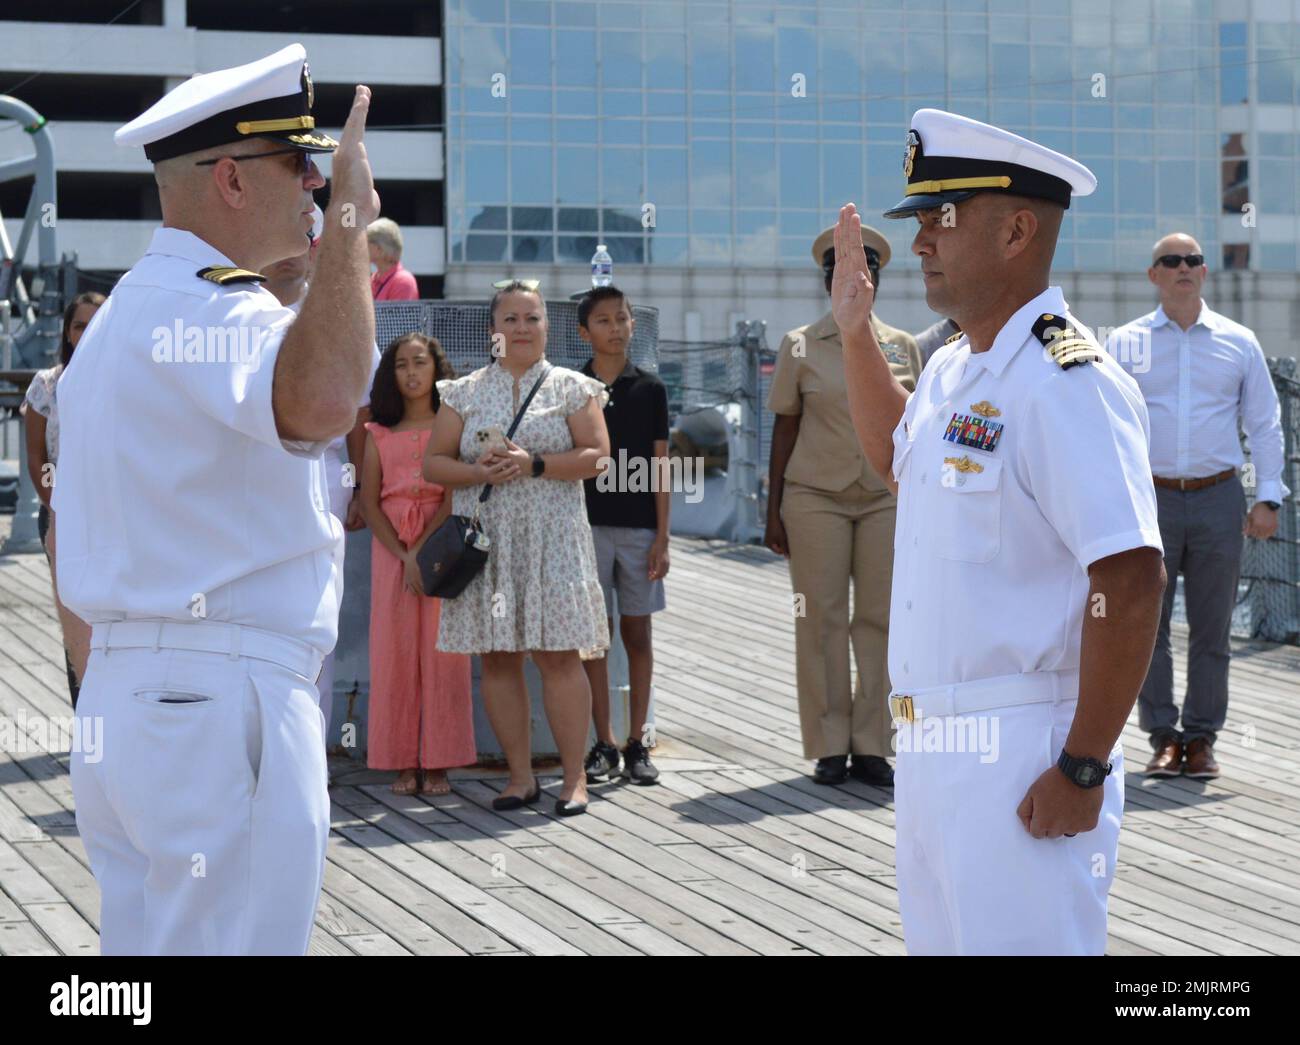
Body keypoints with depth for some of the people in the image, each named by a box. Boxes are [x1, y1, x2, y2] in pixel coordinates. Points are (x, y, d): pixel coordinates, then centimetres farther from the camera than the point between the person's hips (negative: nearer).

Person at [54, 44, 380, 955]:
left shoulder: (123, 316, 21)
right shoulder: (210, 313, -13)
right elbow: (320, 403, -37)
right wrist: (349, 220, -26)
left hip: (122, 701, 10)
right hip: (226, 702, -10)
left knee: (146, 938, 12)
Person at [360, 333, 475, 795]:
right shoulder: (380, 435, 11)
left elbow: (455, 497, -5)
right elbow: (369, 503, 4)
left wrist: (422, 550, -14)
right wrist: (404, 556, -9)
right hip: (391, 549, 2)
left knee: (441, 650, -5)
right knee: (394, 650, -1)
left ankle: (439, 763, -1)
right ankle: (404, 762, 2)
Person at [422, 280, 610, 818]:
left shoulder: (571, 388, 7)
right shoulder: (465, 392, 12)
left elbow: (596, 455, -2)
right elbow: (433, 463, 9)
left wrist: (534, 464, -14)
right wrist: (480, 472, -10)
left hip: (551, 538, -2)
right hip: (486, 541, 2)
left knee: (558, 654, -7)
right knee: (498, 658, 2)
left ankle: (574, 776, -1)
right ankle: (521, 776, 10)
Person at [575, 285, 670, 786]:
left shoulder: (649, 389, 4)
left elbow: (661, 468, 4)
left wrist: (662, 538, -2)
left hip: (639, 526, 0)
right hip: (587, 526, 0)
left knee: (637, 633, 4)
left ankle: (637, 744, 10)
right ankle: (603, 745, 9)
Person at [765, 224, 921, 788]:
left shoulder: (902, 346, 8)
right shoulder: (800, 345, 3)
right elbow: (784, 428, 4)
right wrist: (773, 512, 1)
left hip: (886, 499, 2)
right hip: (815, 497, -2)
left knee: (880, 619, 0)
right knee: (821, 621, -2)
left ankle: (871, 747, 5)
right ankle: (829, 748, 4)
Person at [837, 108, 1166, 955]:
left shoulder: (1068, 383, -18)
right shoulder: (952, 371, 13)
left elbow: (1131, 582, -24)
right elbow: (896, 455, 37)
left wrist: (1083, 772, -23)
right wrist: (855, 329, 25)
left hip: (1023, 760, -10)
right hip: (929, 749, 10)